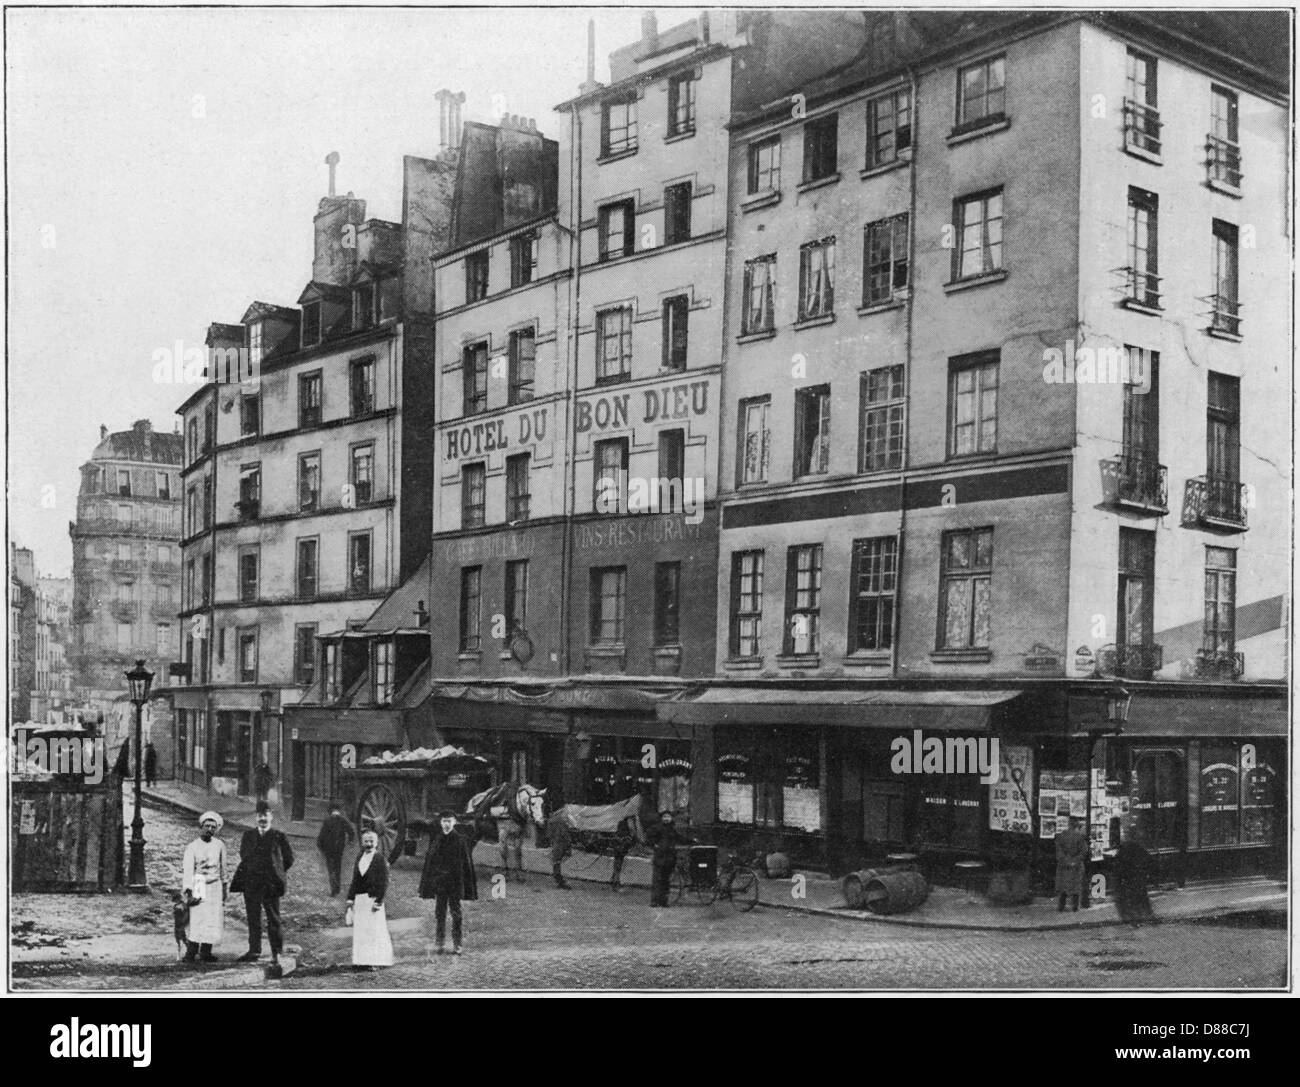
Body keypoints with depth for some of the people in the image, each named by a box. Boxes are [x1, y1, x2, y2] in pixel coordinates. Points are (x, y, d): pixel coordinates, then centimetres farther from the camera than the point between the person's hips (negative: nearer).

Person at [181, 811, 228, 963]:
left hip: (215, 887, 4)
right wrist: (189, 892, -18)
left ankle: (205, 953, 3)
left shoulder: (219, 845, 6)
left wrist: (224, 886, 22)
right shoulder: (192, 847, -4)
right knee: (197, 920, -13)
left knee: (212, 922, -1)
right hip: (198, 886, -3)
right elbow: (188, 870, -10)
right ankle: (190, 953, -9)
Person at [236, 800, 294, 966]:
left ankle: (276, 953, 3)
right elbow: (243, 856, 23)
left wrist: (278, 873, 8)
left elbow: (289, 859, 6)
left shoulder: (279, 836, 0)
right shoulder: (248, 835, 10)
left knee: (273, 919, -1)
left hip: (271, 884, -3)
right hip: (251, 884, 3)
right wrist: (249, 870, 13)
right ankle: (254, 950, 15)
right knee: (253, 918, 7)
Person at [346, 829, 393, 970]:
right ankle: (361, 961, 13)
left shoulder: (380, 859, -6)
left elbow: (384, 882, -10)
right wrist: (350, 898, 10)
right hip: (359, 899, 6)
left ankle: (373, 961, 1)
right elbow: (355, 880, 17)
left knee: (374, 930, -3)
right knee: (360, 931, 7)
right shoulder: (359, 858, 12)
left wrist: (379, 901, -16)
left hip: (373, 898, -6)